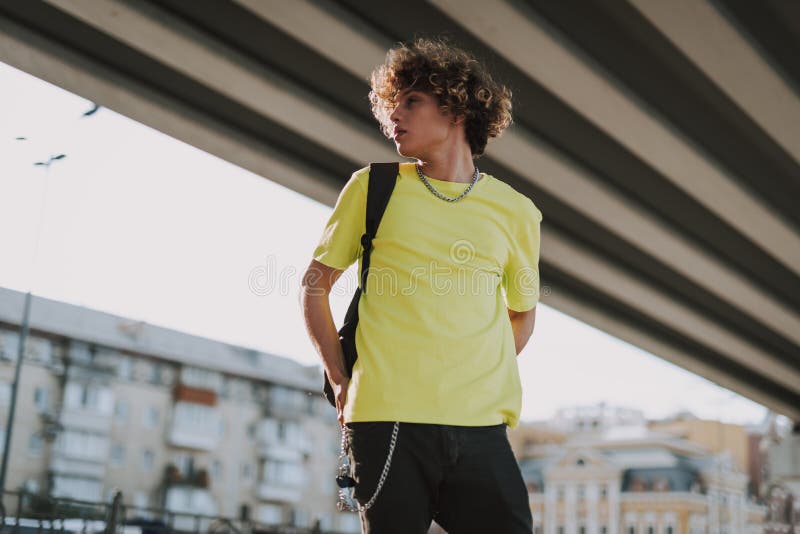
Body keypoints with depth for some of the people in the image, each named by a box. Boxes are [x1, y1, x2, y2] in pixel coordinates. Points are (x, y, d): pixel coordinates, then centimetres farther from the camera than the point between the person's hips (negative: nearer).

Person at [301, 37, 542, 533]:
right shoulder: (372, 187, 5)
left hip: (481, 426, 2)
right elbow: (314, 287, 11)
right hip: (387, 422, -1)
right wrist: (342, 380, 2)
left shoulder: (516, 211, 9)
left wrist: (481, 380, 9)